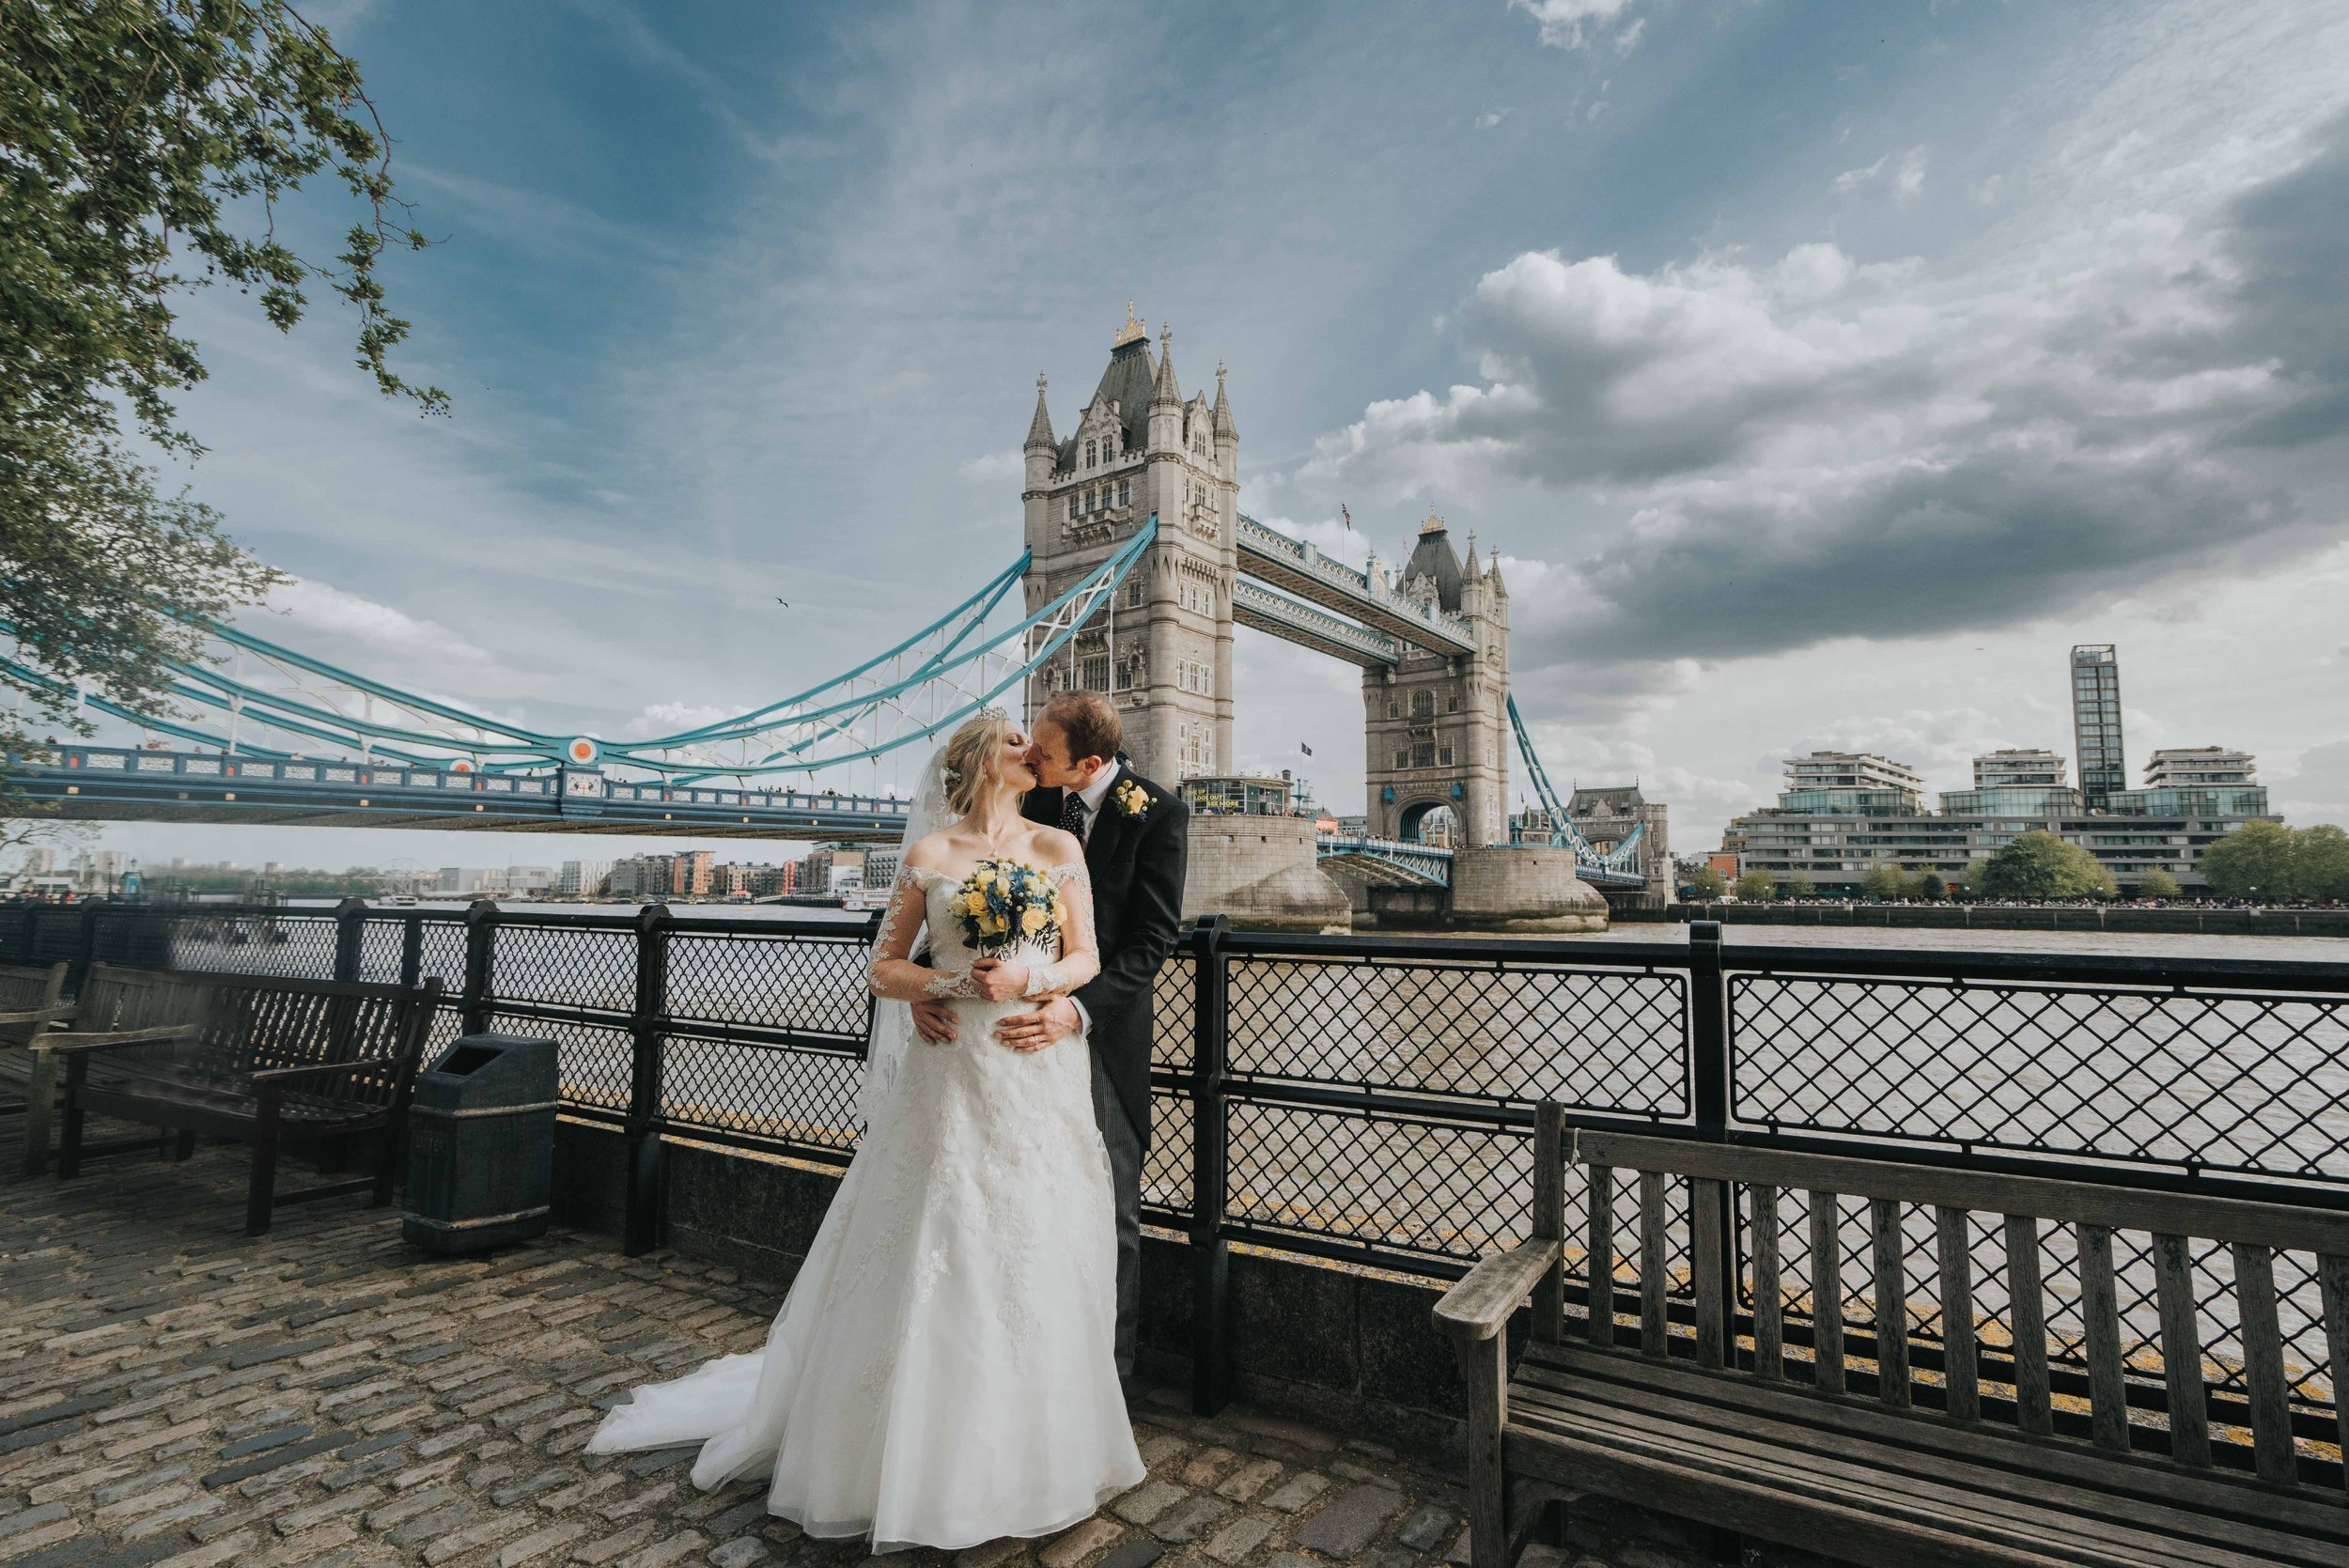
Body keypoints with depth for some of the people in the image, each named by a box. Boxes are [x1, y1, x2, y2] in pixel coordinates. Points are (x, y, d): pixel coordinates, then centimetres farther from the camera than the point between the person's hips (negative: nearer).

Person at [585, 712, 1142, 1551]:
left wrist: (1026, 981, -13)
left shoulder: (1058, 846, 6)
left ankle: (1024, 1447, 27)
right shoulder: (930, 853, 3)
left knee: (1037, 1256, 8)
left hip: (1042, 1074, 2)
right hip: (953, 1078, -2)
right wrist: (953, 984, -13)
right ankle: (923, 1448, 22)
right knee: (935, 1256, 3)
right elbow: (885, 969, 4)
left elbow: (1086, 956, 5)